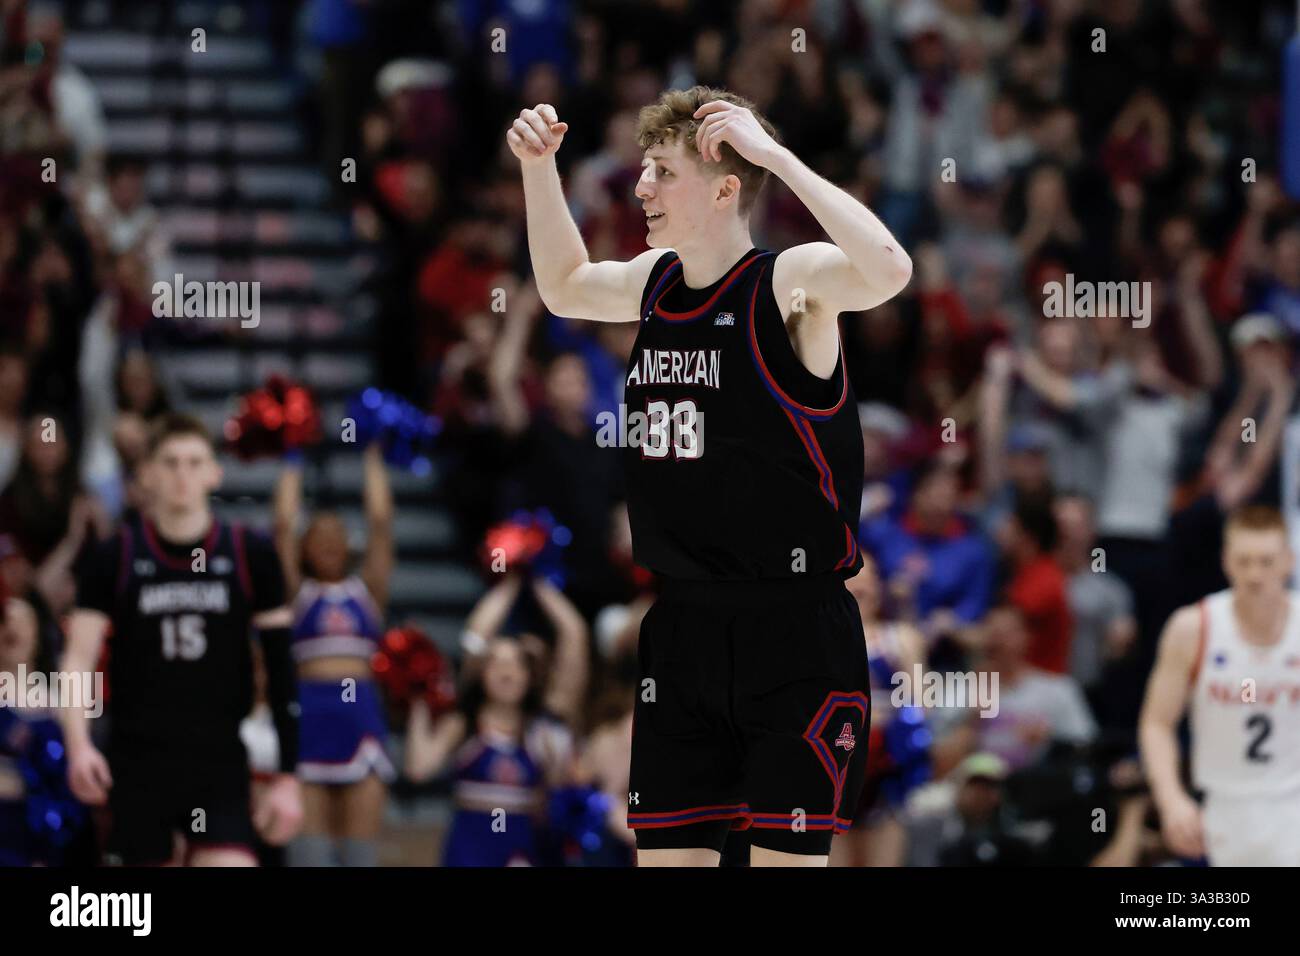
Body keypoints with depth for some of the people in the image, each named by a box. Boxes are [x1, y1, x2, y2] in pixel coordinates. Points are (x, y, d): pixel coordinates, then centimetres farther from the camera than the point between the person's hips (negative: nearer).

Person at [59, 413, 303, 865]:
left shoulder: (251, 557, 3)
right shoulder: (115, 559, 1)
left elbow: (281, 670, 5)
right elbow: (78, 660, -4)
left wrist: (288, 776, 1)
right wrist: (79, 746, -22)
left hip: (219, 764, 0)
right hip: (136, 767, 0)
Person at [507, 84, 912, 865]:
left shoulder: (792, 283, -13)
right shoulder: (655, 281, 8)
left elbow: (888, 270, -34)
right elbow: (565, 286, 30)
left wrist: (773, 155, -30)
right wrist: (538, 167, 17)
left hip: (794, 632, -7)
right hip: (682, 627, 7)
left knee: (786, 856, -5)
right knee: (666, 853, 8)